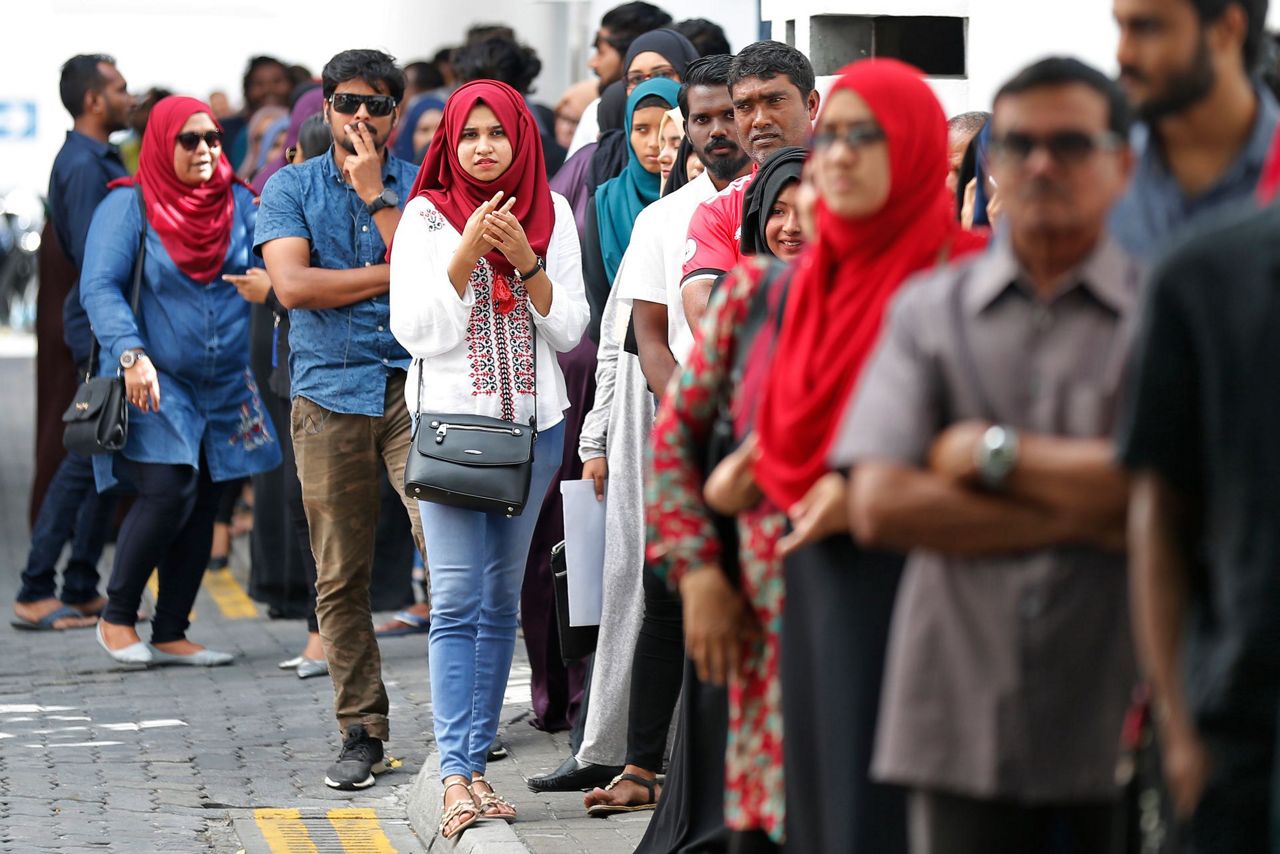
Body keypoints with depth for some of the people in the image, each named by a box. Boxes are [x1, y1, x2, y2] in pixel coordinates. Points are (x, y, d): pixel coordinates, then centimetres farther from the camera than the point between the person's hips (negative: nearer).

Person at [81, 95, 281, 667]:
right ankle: (117, 617, 1)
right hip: (153, 384, -5)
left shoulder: (238, 202, 9)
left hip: (223, 386, 5)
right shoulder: (129, 205, -5)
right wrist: (131, 354, -24)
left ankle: (170, 635, 13)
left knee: (201, 507, 4)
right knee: (168, 491, -17)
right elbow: (99, 287, -12)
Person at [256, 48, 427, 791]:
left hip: (415, 386, 0)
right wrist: (393, 275, -4)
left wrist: (374, 193, -7)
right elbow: (293, 284, -6)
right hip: (330, 391, 0)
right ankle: (362, 730, 9)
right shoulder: (290, 187, 9)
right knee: (340, 577, 2)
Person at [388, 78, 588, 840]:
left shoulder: (552, 214, 7)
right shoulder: (427, 216, -1)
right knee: (456, 600, -11)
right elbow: (415, 329, -8)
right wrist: (469, 250, -17)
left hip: (534, 421, 3)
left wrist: (524, 261, -12)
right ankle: (457, 775, -15)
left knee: (501, 602, 8)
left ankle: (479, 760, 13)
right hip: (452, 419, -3)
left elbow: (569, 330, 3)